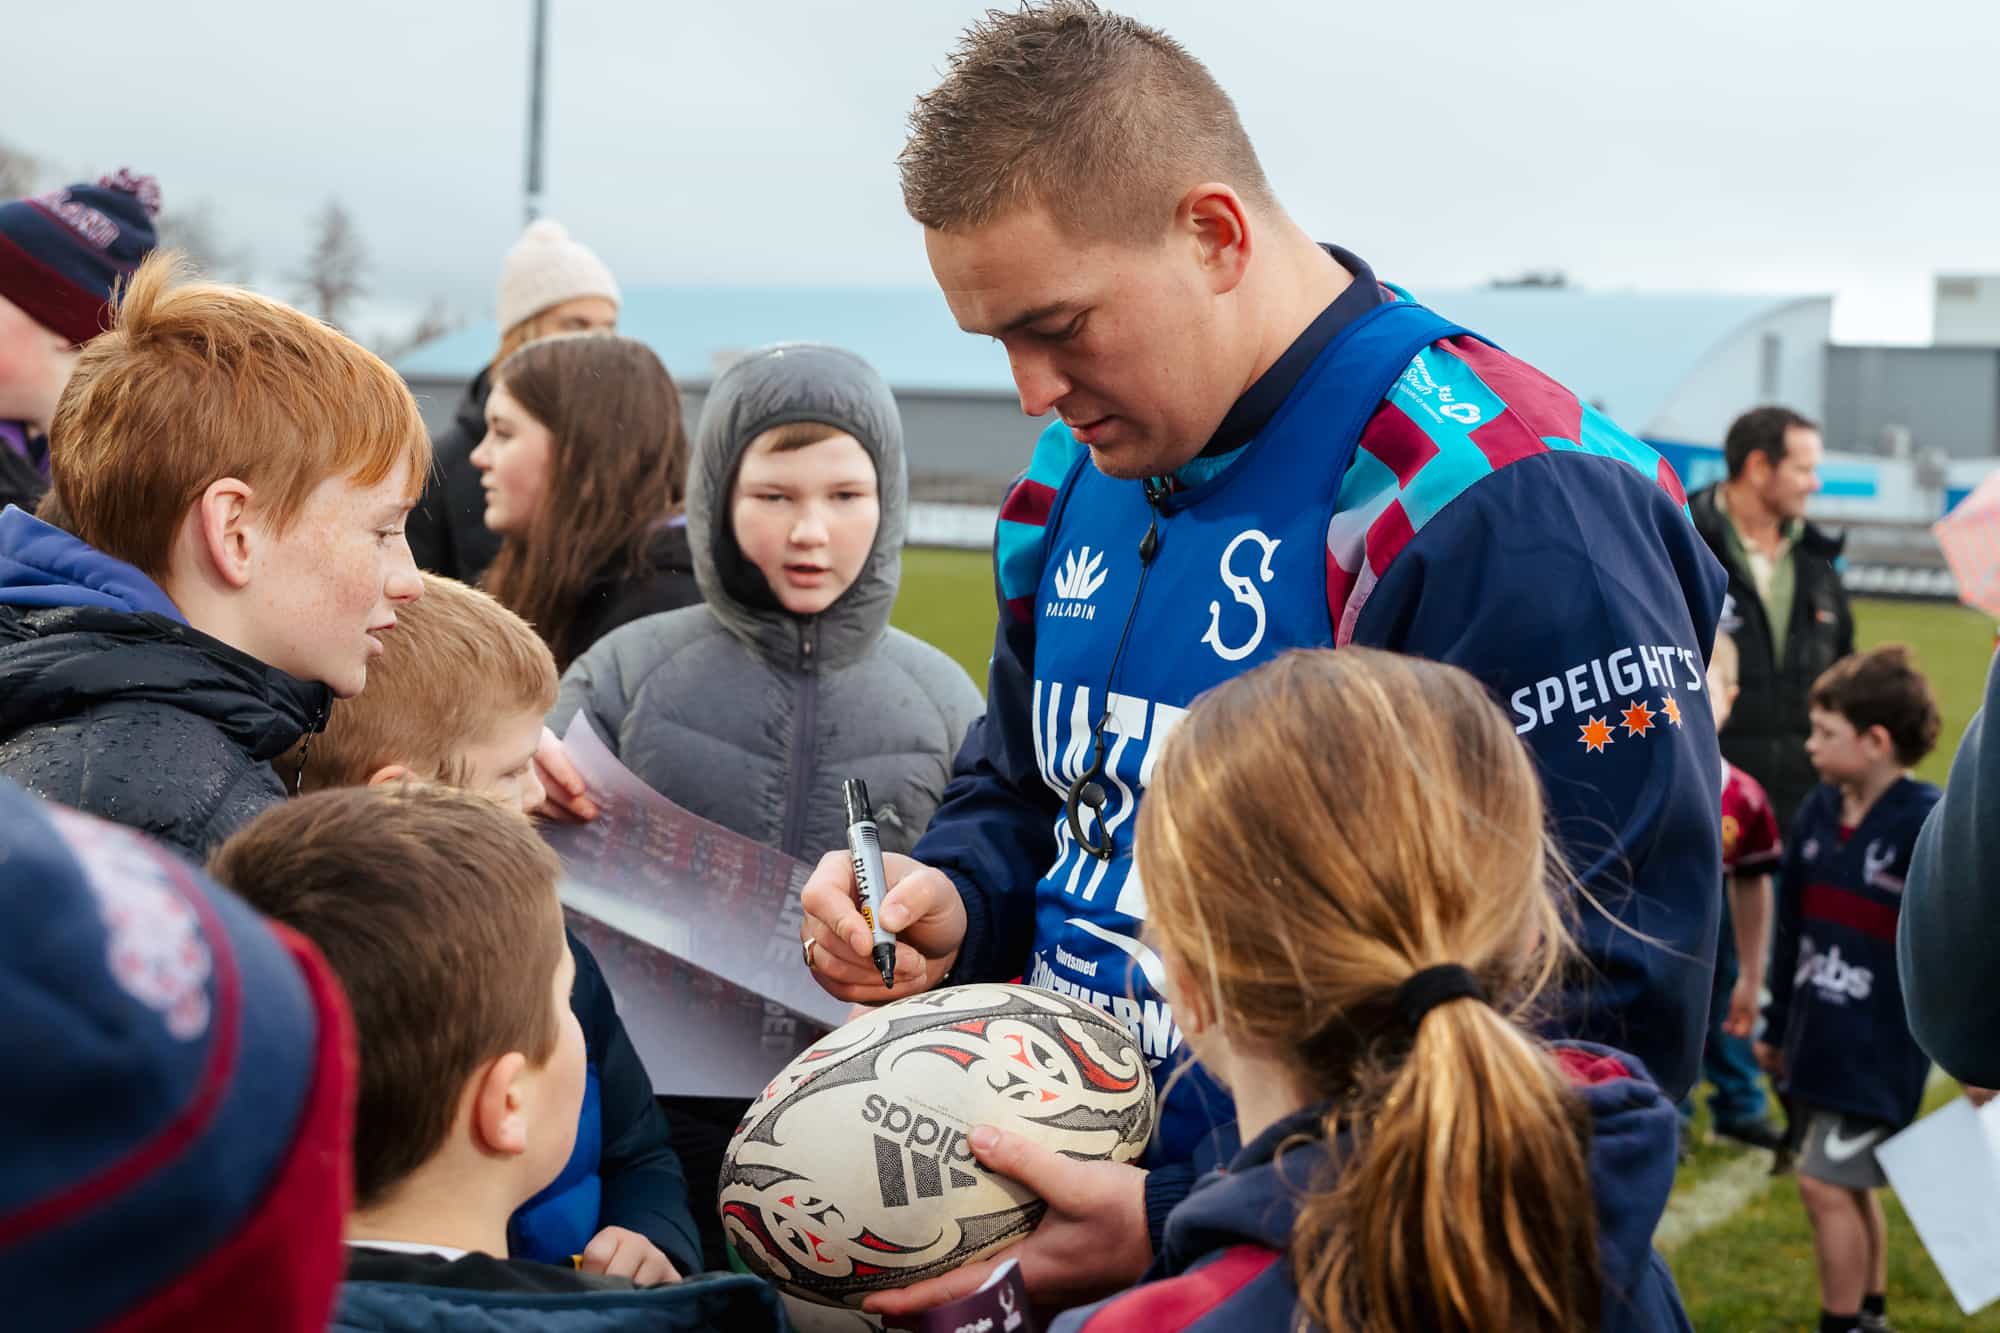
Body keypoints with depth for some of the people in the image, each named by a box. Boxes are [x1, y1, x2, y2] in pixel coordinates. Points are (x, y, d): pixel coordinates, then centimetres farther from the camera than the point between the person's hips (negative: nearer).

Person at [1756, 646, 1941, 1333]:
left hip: (1881, 1046, -6)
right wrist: (1777, 1026, 17)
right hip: (1819, 1038, 7)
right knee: (1849, 1186, 17)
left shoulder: (1930, 826, -17)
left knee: (1827, 1184, -8)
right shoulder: (1819, 811, 2)